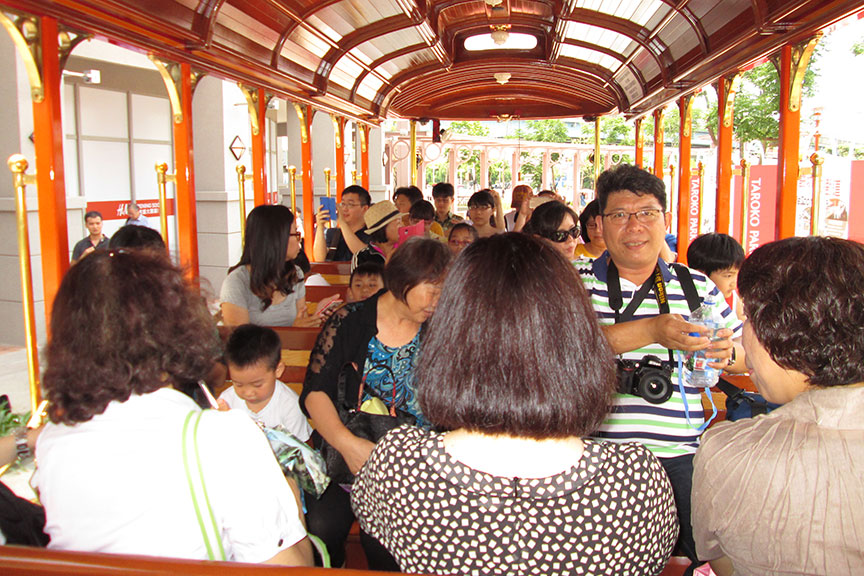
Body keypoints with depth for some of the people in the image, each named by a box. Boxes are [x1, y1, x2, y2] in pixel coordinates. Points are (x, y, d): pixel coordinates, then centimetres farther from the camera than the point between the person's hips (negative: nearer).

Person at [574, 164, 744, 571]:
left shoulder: (698, 286, 10)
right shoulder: (576, 279, 2)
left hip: (678, 457, 2)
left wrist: (726, 352, -7)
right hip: (592, 456, -2)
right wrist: (651, 331, -23)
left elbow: (747, 357, 17)